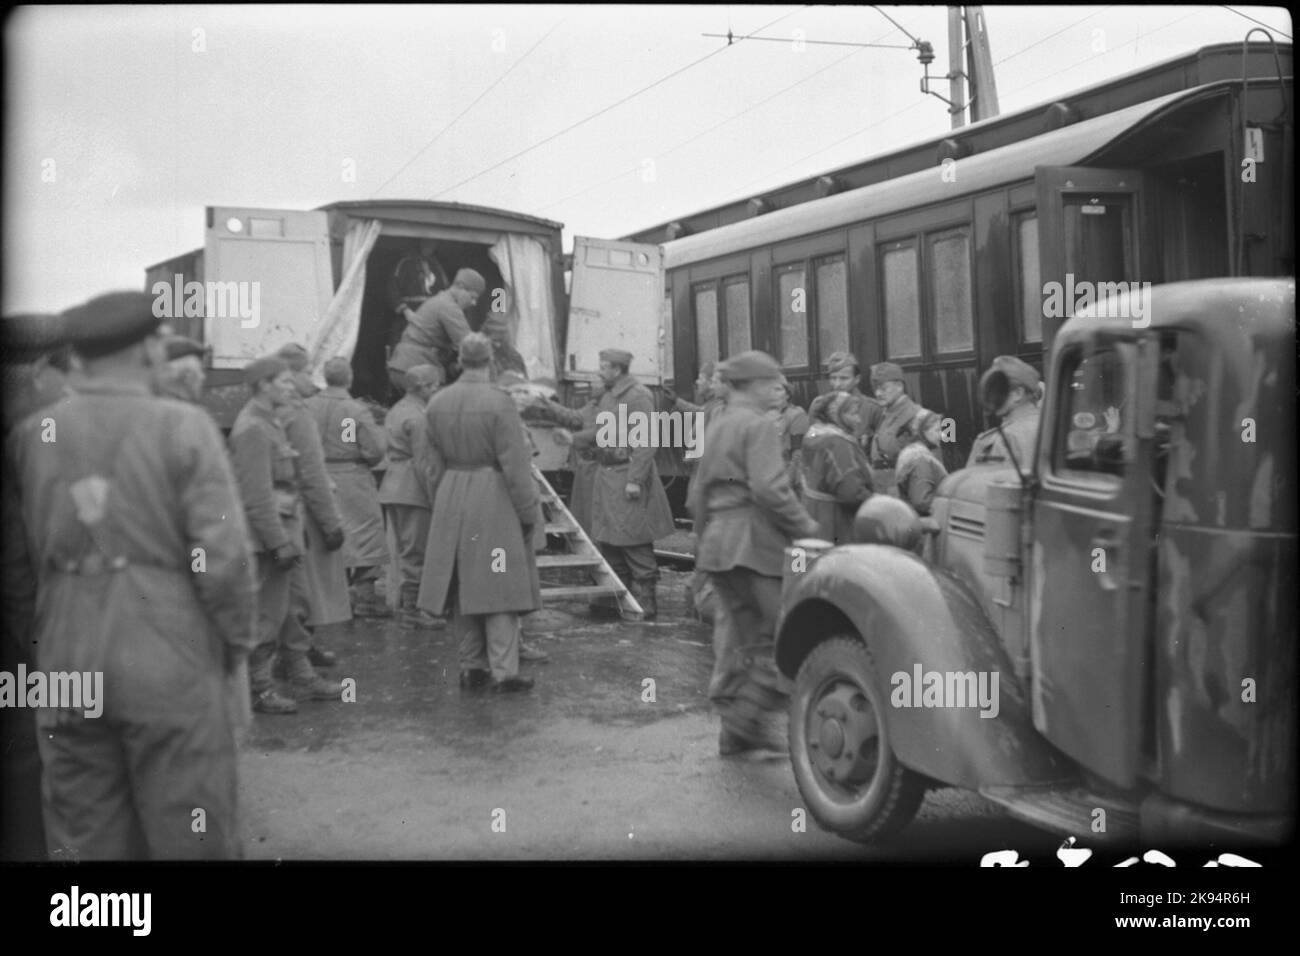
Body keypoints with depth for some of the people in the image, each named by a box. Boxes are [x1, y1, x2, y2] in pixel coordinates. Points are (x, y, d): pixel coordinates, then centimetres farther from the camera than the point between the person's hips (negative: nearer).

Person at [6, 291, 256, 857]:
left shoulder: (29, 434, 4)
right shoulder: (182, 427, -8)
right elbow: (223, 553, -11)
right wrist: (237, 643, 0)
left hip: (64, 661, 4)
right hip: (169, 658, -4)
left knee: (83, 838, 14)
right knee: (189, 835, 6)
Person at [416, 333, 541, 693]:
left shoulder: (437, 403, 4)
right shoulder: (500, 403, -13)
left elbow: (436, 460, 9)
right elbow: (515, 465, -14)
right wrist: (529, 512, -7)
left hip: (451, 500, 5)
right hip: (495, 499, -5)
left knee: (463, 587, 11)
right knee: (500, 586, 0)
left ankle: (471, 668, 17)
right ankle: (503, 672, 0)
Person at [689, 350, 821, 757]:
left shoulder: (716, 426, 18)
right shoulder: (757, 425, -9)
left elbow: (698, 494, 22)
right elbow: (769, 488, -20)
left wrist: (706, 536, 28)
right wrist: (805, 525, -11)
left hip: (718, 541, 9)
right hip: (755, 540, -9)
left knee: (738, 632, 14)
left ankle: (735, 731, 18)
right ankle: (752, 715, -5)